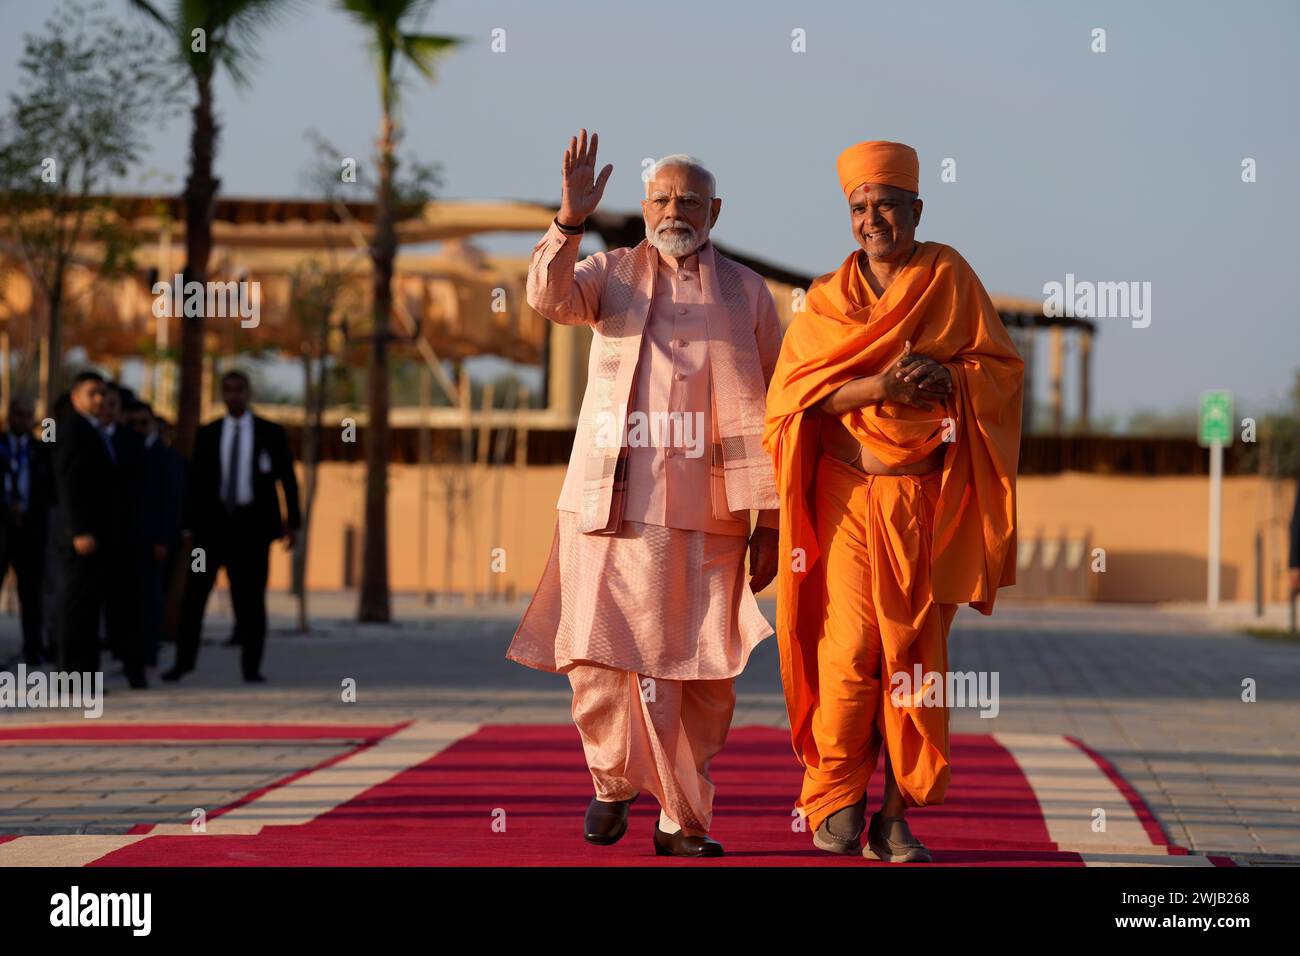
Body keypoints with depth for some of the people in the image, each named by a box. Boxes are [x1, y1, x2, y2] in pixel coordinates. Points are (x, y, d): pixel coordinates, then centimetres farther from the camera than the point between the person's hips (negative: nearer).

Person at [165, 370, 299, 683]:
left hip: (253, 524, -1)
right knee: (194, 593, -4)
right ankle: (184, 660, 4)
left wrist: (292, 522, 0)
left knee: (251, 597, -1)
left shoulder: (271, 433, 5)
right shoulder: (207, 434, 8)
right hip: (213, 522, 1)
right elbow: (194, 481, 7)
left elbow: (287, 479, 6)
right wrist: (190, 524, 1)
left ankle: (251, 666, 6)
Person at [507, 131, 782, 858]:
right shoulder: (612, 274, 10)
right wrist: (571, 222, -28)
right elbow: (552, 297, -12)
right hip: (612, 506, 0)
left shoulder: (747, 293, 9)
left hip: (705, 515, 0)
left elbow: (770, 414, 7)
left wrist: (771, 524, 3)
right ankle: (614, 778, 22)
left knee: (702, 674, 0)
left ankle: (682, 820, 12)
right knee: (598, 658, -3)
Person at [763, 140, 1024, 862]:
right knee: (851, 645, -9)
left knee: (915, 653, -2)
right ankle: (837, 802, 6)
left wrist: (944, 378, -16)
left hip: (927, 499, 0)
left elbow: (1001, 368, 4)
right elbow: (797, 393, -1)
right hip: (850, 493, 0)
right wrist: (879, 385, -16)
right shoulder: (828, 298, 8)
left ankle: (896, 816, 4)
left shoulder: (949, 278, 6)